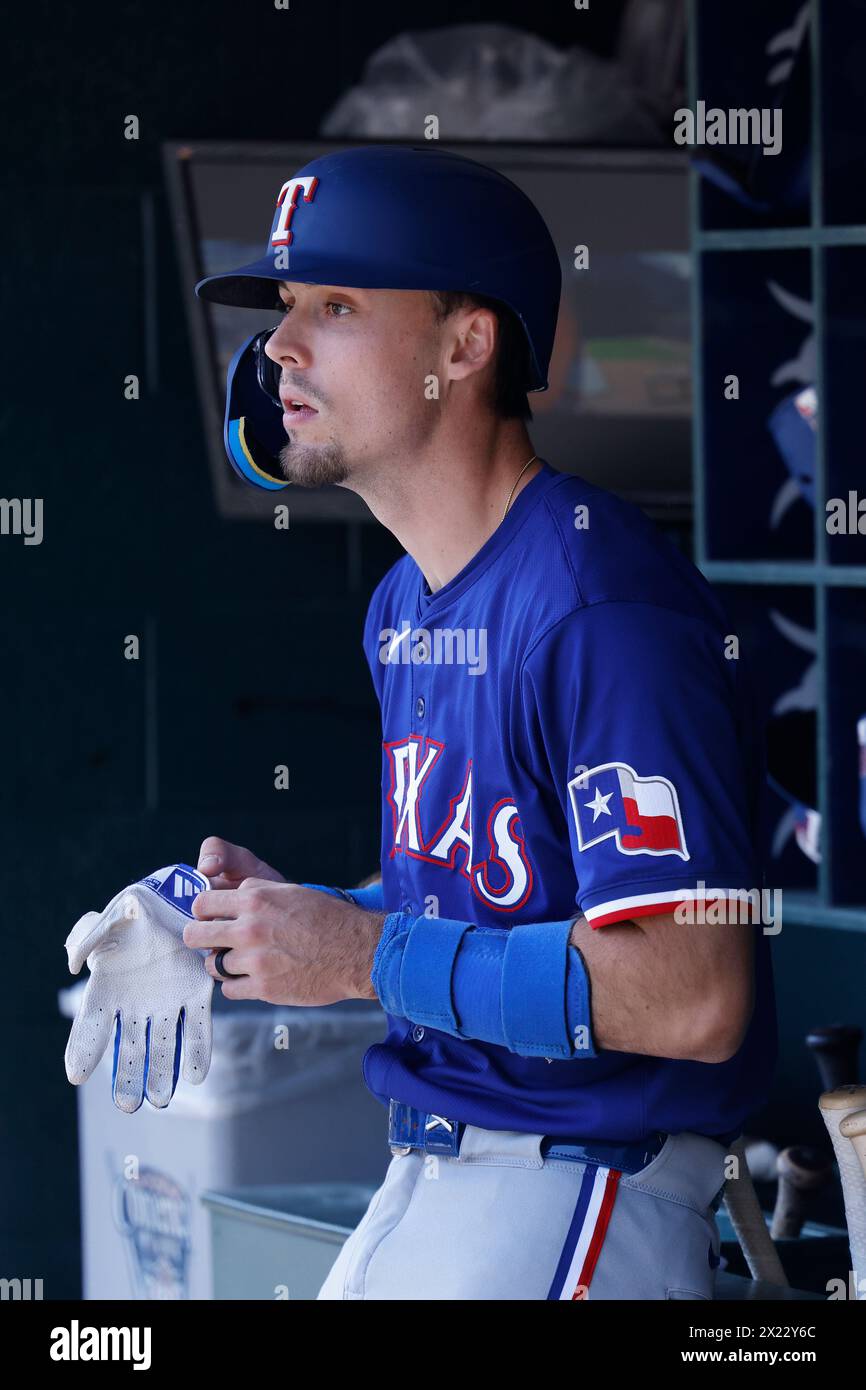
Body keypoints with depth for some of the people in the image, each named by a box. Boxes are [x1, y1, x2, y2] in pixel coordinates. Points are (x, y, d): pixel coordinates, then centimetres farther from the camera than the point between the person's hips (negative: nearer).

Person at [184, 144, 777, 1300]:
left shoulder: (603, 607, -18)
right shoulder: (404, 609, 12)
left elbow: (693, 999, -25)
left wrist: (363, 954, -20)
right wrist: (294, 912, 4)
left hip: (577, 1202, -9)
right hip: (424, 1183, 9)